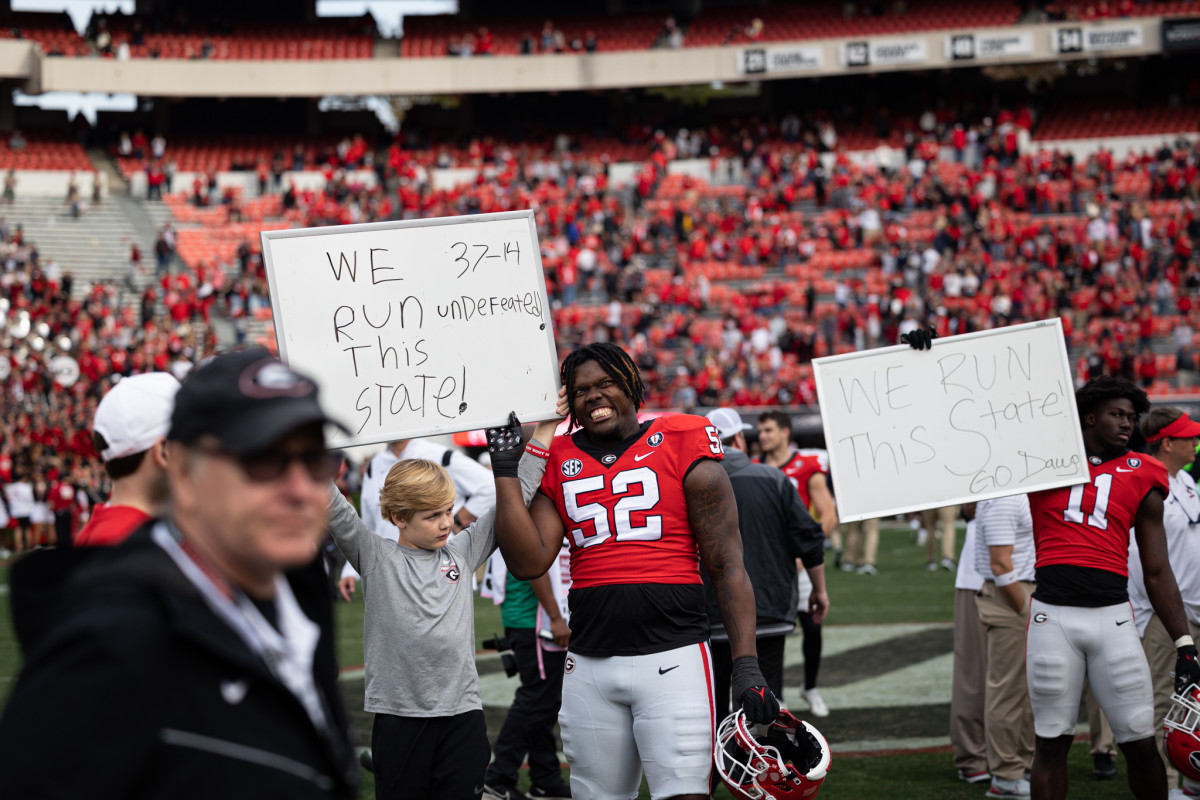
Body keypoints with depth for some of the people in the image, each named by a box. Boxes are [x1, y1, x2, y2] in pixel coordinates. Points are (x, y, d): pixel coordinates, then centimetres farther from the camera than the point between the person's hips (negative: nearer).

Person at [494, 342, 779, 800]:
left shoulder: (683, 450, 0)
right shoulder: (560, 464, 11)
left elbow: (727, 568, -1)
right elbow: (529, 562, 0)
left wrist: (746, 665, -9)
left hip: (672, 658, -4)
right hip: (589, 667, 4)